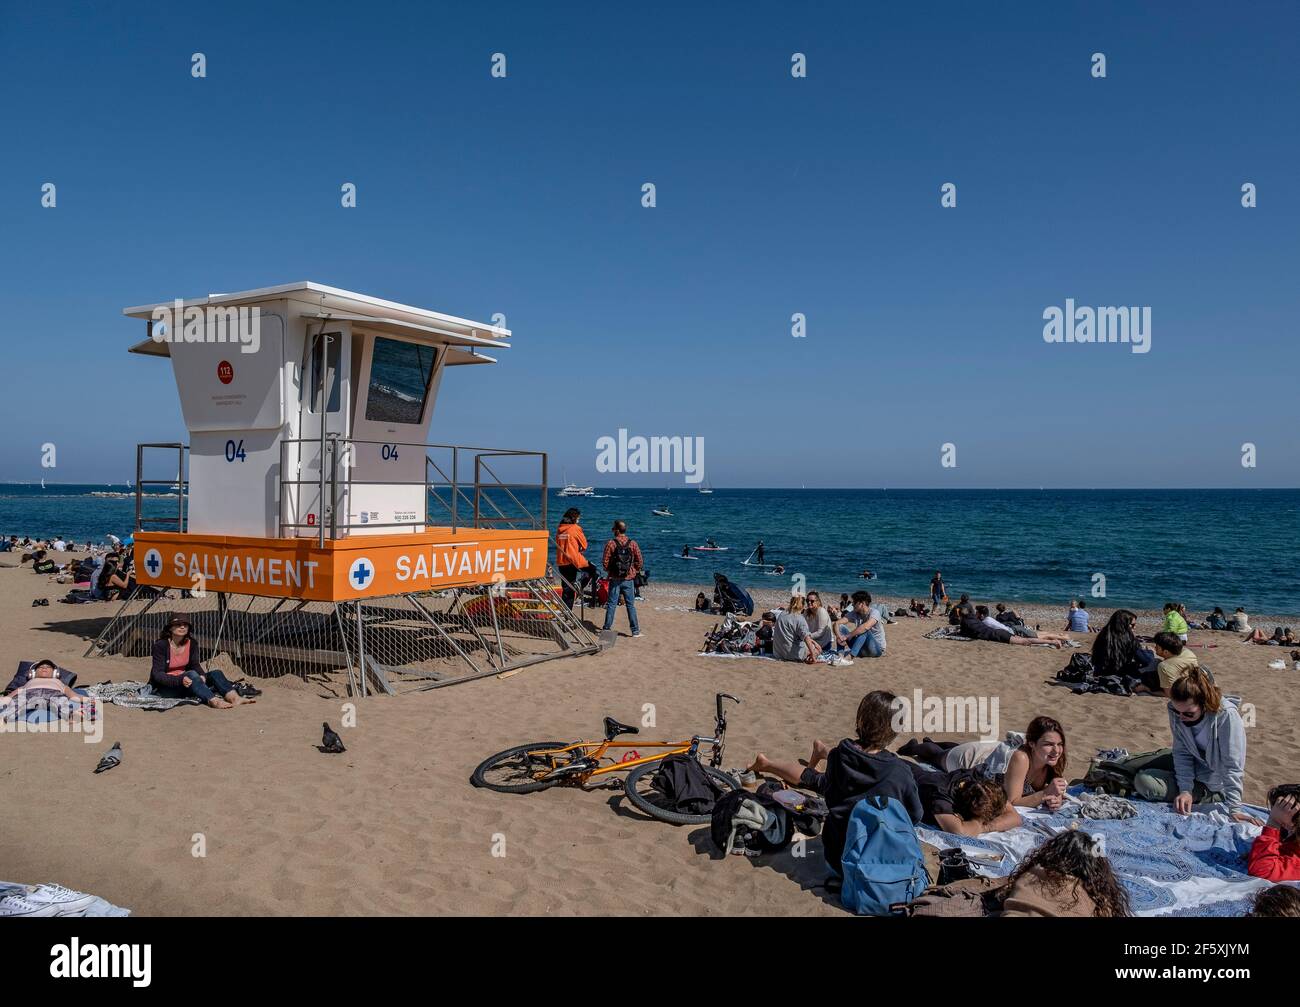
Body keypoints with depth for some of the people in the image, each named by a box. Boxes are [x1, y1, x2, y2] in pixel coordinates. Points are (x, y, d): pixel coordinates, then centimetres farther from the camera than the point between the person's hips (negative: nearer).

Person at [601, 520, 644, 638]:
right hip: (629, 579, 1)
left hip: (615, 579, -1)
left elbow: (605, 563, -7)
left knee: (611, 604, 8)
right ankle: (635, 631, 7)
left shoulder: (610, 543, -9)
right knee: (631, 605, 7)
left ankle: (607, 629, 11)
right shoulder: (633, 543, -3)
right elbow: (640, 562, -2)